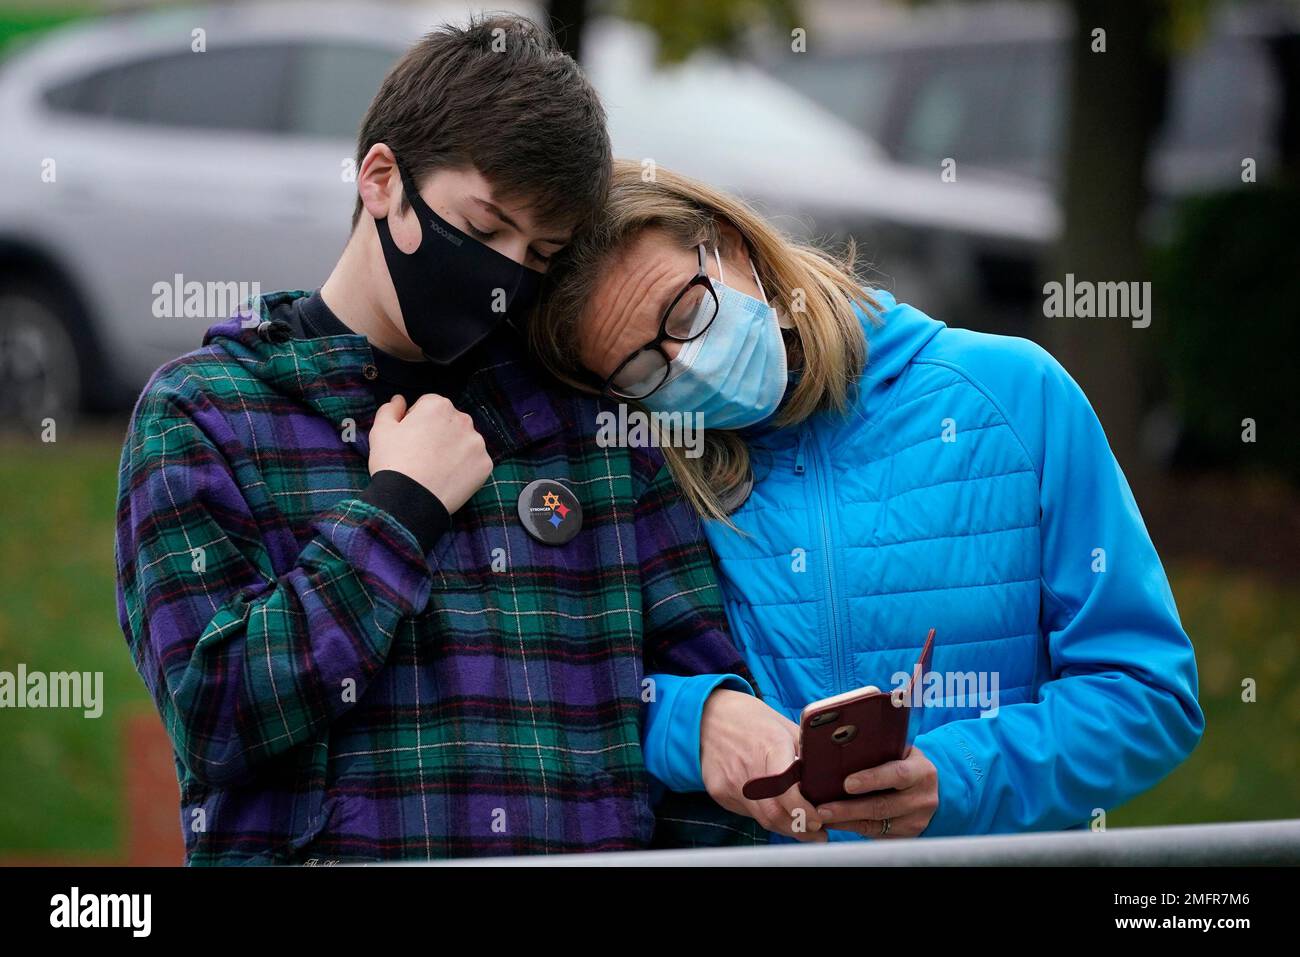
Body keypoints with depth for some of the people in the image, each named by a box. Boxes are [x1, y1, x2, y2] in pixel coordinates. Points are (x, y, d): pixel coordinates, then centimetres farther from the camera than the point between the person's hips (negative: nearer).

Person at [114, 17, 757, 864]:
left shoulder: (590, 410, 13)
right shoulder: (201, 413, 5)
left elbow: (700, 668, 15)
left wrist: (713, 719, -5)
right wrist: (401, 509, -4)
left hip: (601, 845, 4)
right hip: (320, 855, -4)